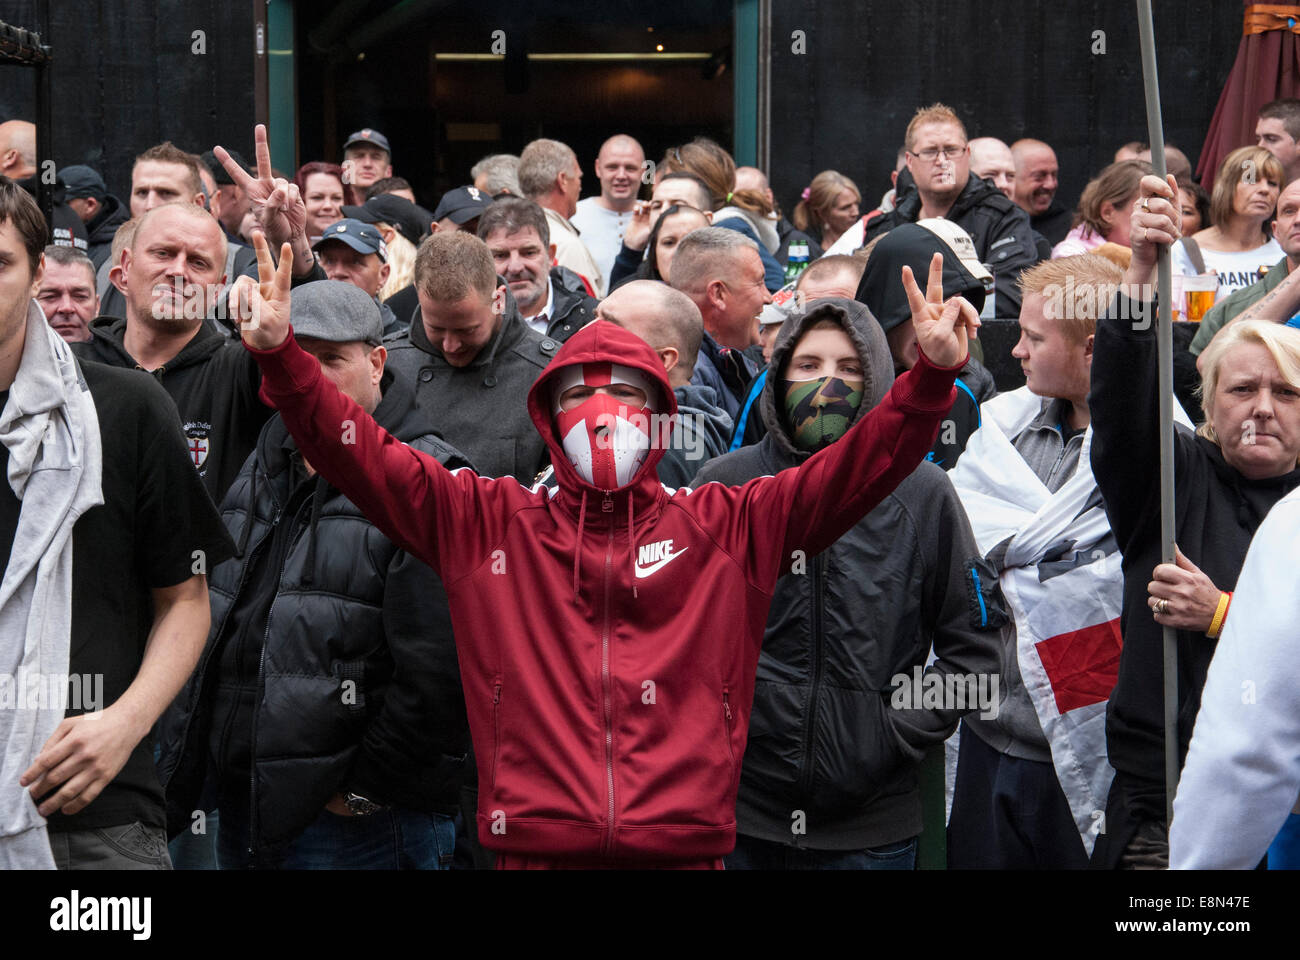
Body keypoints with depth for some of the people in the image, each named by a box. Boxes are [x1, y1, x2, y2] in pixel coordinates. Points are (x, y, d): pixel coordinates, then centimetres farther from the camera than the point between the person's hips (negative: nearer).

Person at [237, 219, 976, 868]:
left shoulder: (725, 526, 8)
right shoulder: (488, 522, 8)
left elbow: (856, 469, 3)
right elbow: (362, 457, 4)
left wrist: (933, 375, -10)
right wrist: (282, 355, -8)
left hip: (685, 844, 0)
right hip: (534, 846, 0)